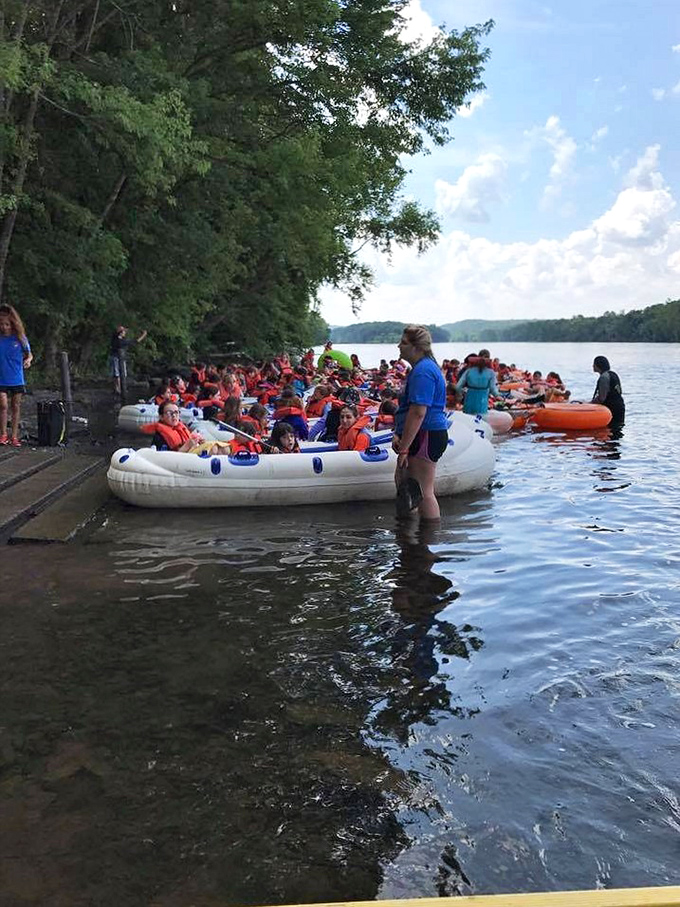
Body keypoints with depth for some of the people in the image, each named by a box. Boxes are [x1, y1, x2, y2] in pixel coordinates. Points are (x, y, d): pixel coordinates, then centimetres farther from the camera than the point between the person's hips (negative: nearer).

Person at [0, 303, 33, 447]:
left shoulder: (20, 338, -4)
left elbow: (29, 354, 7)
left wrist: (28, 360, -14)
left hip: (17, 380, 1)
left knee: (16, 407, 7)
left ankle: (14, 436, 16)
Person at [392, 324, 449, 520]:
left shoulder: (423, 371, -19)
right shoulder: (422, 368, 17)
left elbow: (418, 413, -26)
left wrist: (404, 448, -24)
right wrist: (399, 435, 18)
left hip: (426, 437, -11)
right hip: (422, 436, 11)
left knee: (424, 491, -5)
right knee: (401, 480, 21)